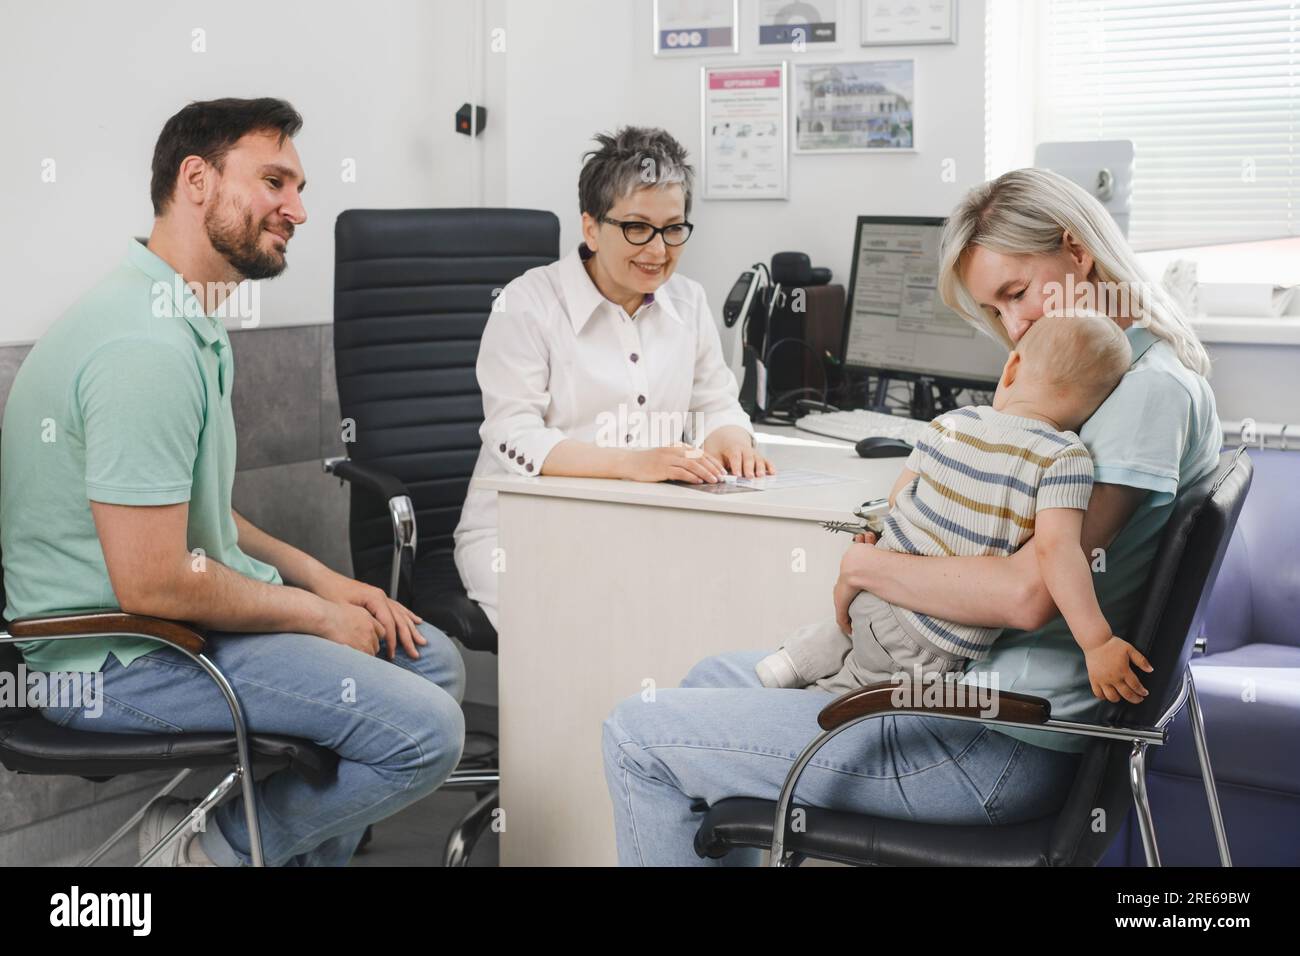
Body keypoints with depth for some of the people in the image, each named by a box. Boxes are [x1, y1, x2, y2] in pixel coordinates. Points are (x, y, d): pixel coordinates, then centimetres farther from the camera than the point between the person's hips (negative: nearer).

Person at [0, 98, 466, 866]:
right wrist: (318, 614, -12)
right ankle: (211, 847, -2)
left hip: (185, 611, 11)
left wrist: (318, 576, 9)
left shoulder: (191, 325, 12)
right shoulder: (148, 347, -23)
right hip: (123, 656, -11)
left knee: (433, 660, 13)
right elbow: (154, 582, -25)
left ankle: (297, 848, 16)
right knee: (424, 731, -19)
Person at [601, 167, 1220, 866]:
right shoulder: (1107, 379, 15)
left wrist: (866, 565, -14)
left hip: (999, 747, -11)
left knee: (639, 739, -6)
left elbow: (1027, 593, -27)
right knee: (716, 679, 26)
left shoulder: (1151, 388, -18)